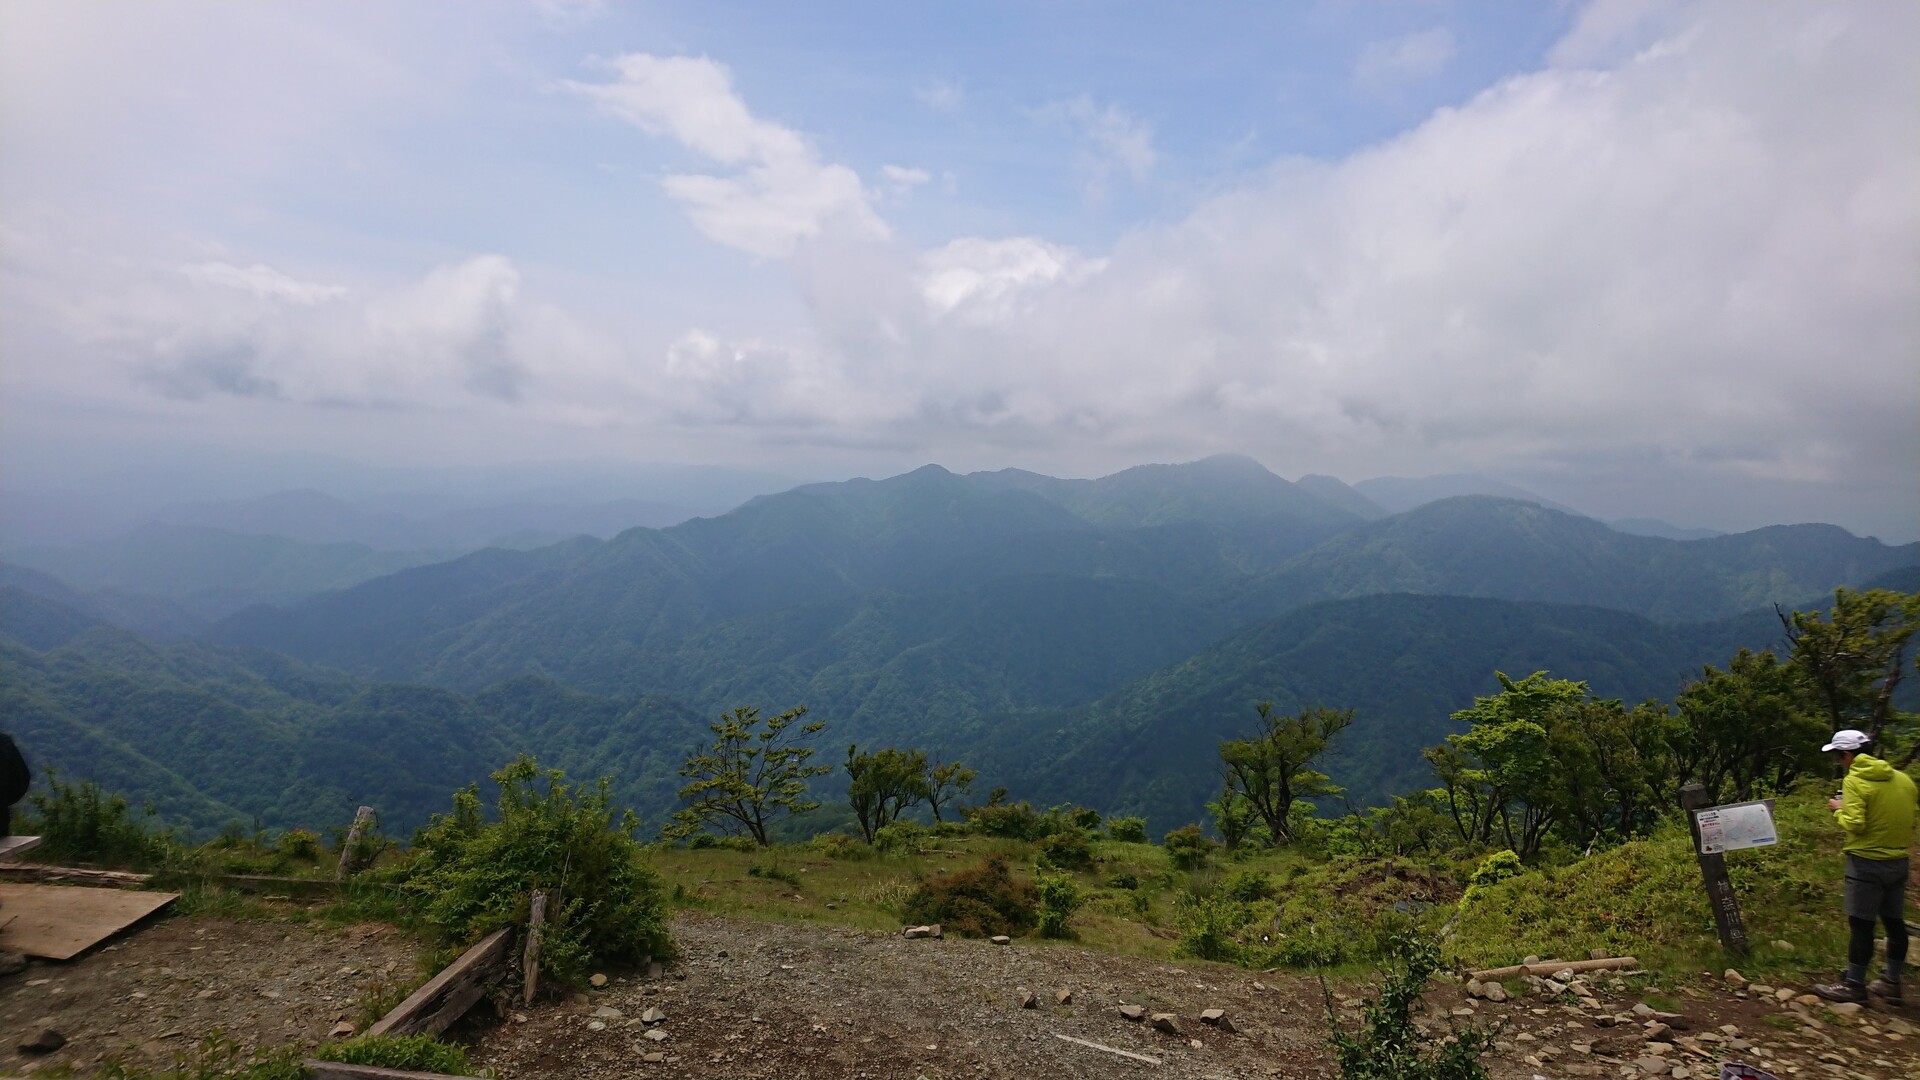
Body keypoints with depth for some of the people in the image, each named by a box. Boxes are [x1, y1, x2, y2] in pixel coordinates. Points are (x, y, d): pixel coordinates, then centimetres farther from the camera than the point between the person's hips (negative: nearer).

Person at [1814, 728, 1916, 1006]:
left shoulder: (1854, 780, -16)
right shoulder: (1903, 779, 5)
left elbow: (1855, 824, -21)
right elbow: (1910, 815, 12)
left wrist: (1839, 809, -3)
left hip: (1867, 862, -7)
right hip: (1898, 862, 7)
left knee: (1861, 923, 0)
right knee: (1895, 922, 15)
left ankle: (1854, 985, 6)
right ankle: (1892, 983, 25)